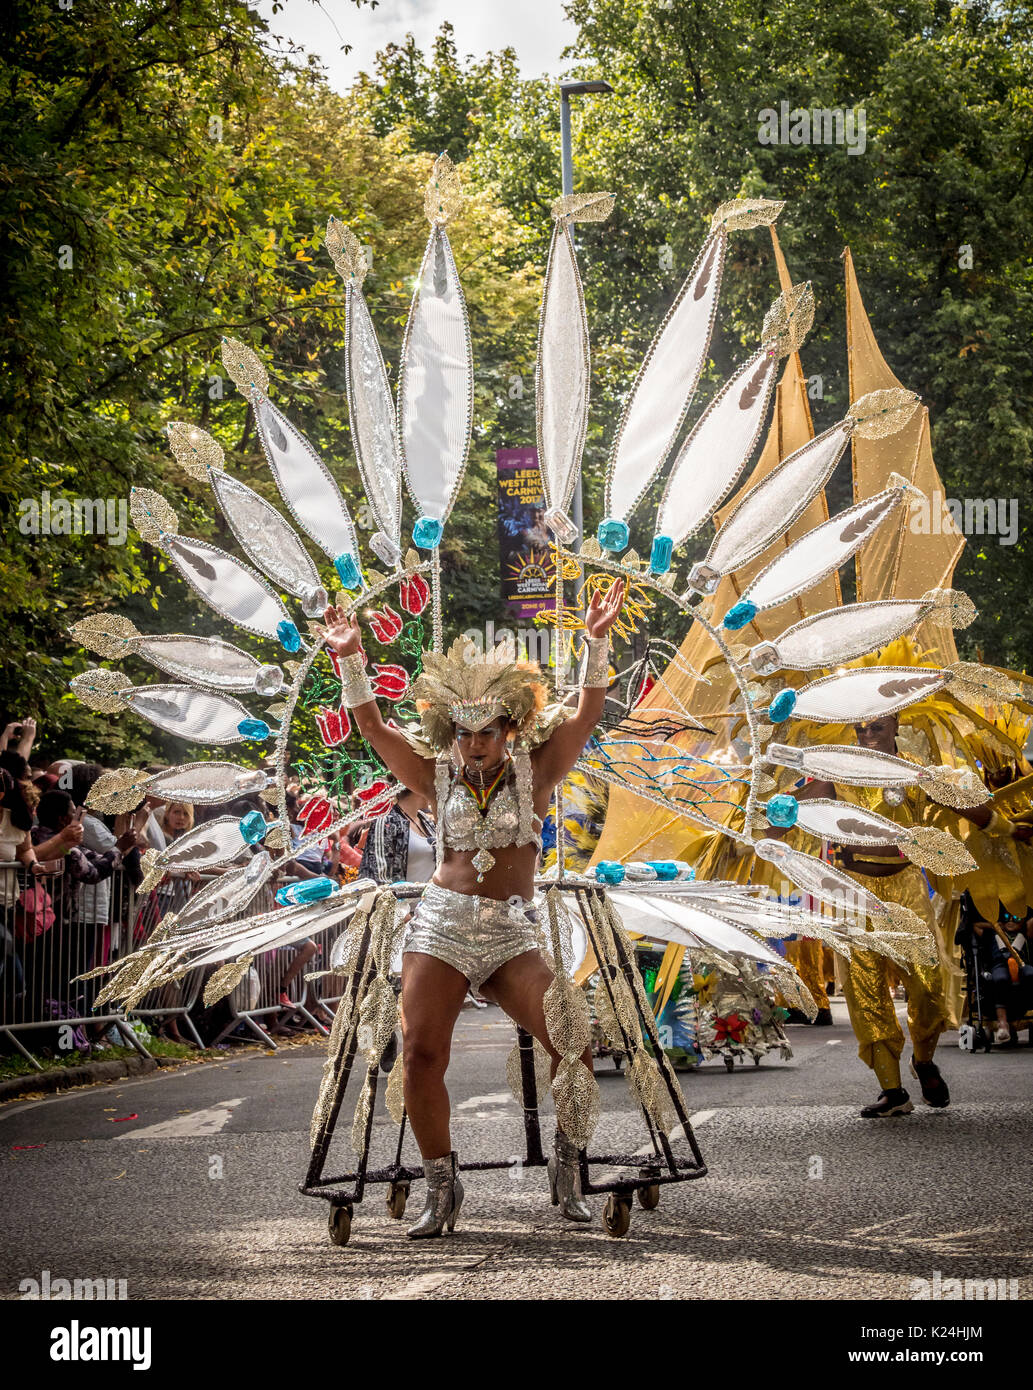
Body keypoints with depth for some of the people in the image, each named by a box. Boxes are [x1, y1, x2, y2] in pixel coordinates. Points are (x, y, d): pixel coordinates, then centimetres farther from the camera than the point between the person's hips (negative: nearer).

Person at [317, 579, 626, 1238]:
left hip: (511, 935, -1)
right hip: (441, 924, 1)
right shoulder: (440, 777, 10)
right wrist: (352, 658, -6)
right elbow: (372, 725, 6)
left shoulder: (536, 770, 7)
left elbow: (587, 714, -3)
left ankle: (568, 1167, -1)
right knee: (421, 1059, -12)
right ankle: (442, 1187, 4)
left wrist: (597, 641, -15)